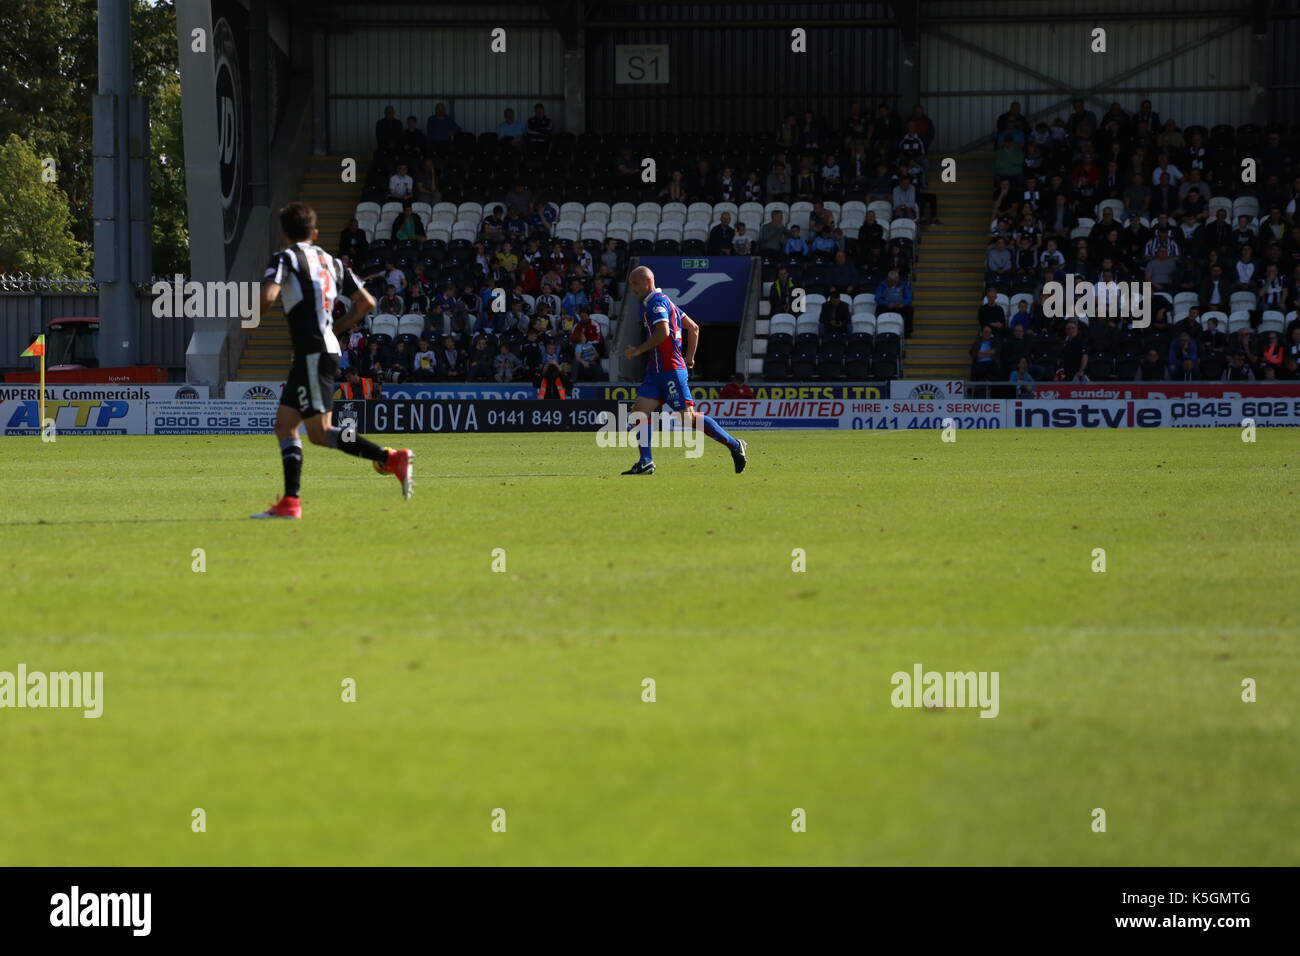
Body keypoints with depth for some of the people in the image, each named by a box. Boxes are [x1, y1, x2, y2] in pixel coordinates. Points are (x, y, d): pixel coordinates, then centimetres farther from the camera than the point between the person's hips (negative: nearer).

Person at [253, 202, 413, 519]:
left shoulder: (285, 258, -3)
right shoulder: (332, 262, 18)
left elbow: (268, 296, -20)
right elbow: (367, 302, 15)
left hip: (313, 353, -8)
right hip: (327, 348, 8)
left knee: (320, 432, -8)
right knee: (284, 424, 9)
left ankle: (392, 458, -14)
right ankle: (290, 502, 2)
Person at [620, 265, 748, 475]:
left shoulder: (656, 302, -10)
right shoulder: (663, 301, 20)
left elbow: (663, 332, -25)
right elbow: (693, 328, 24)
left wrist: (638, 350, -16)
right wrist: (689, 357, 24)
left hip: (671, 369, -10)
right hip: (657, 370, 10)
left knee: (688, 418, -9)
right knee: (639, 412, 0)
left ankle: (734, 445, 1)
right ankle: (646, 462, -3)